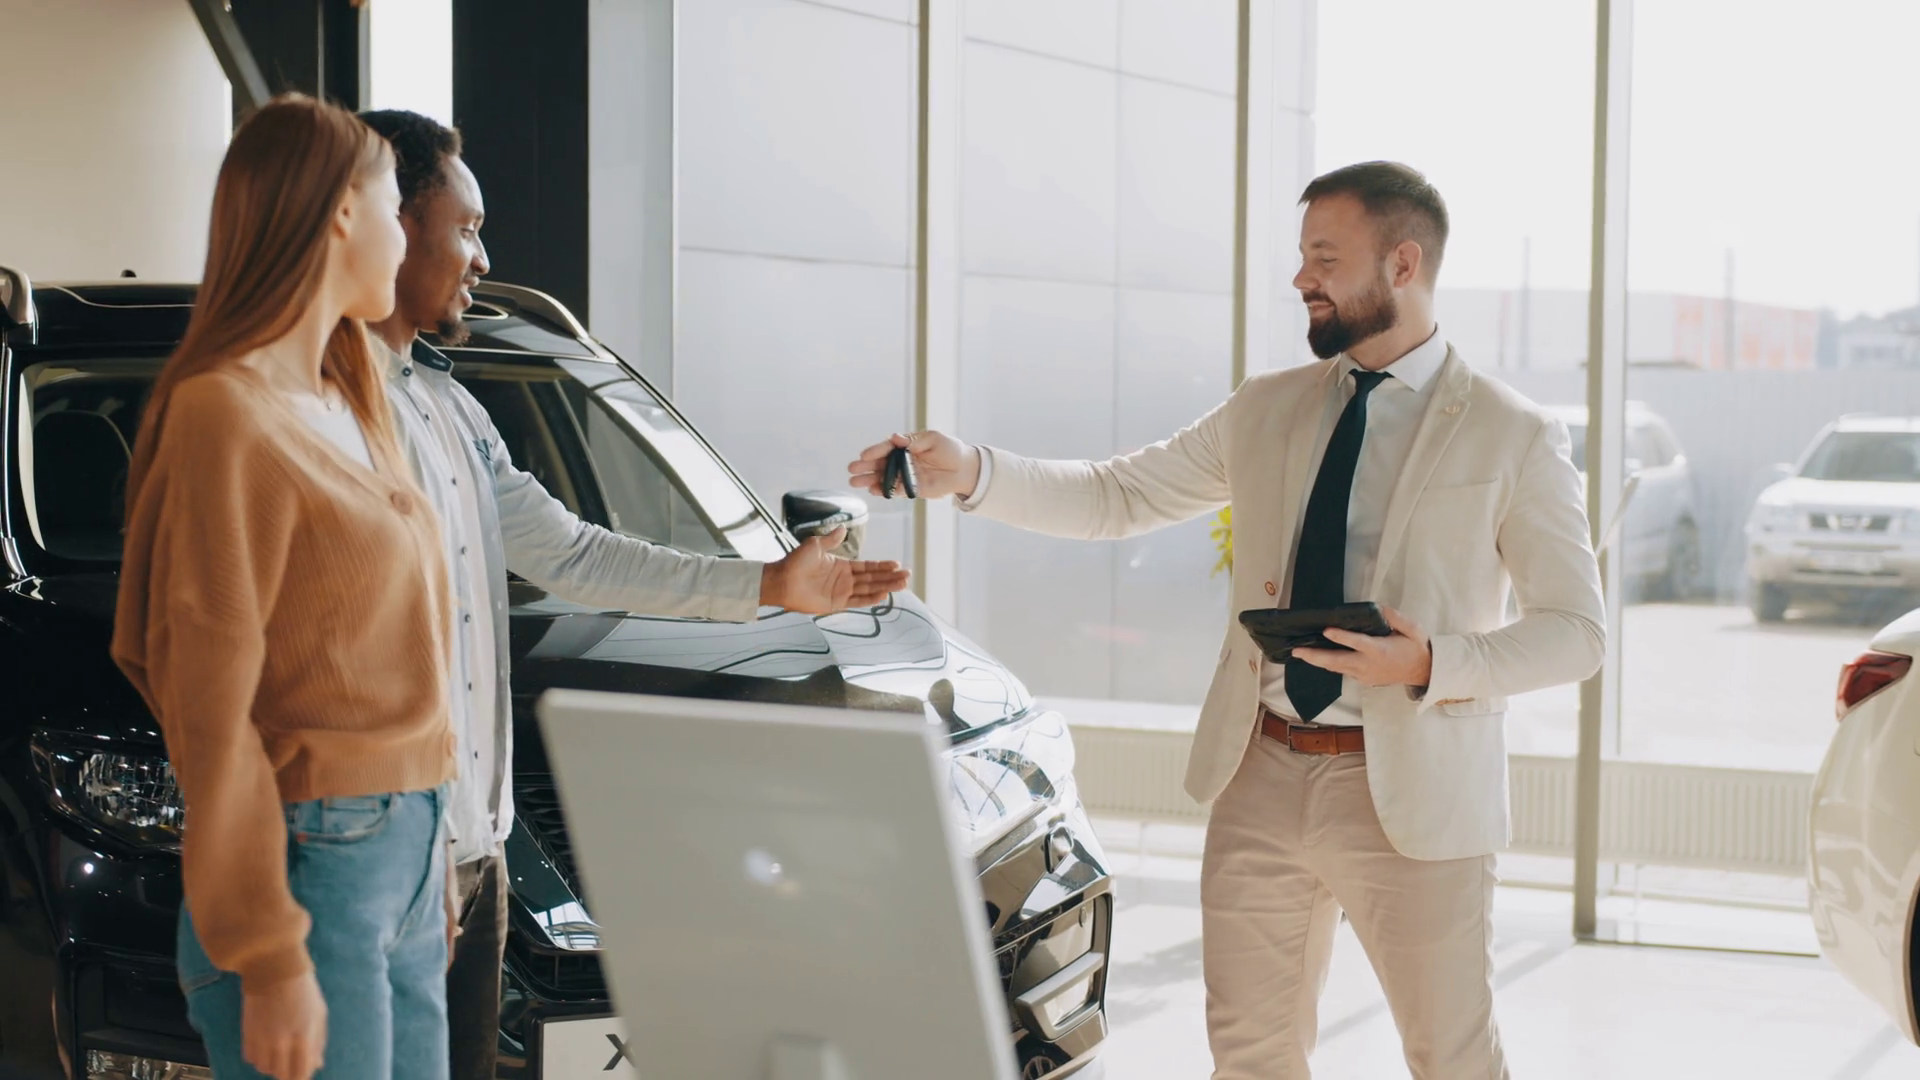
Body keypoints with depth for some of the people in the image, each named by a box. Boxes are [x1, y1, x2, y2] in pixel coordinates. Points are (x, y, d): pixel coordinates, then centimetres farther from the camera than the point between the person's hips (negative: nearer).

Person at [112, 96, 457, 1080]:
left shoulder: (347, 407, 14)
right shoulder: (228, 417, -14)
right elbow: (211, 719, -16)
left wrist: (430, 855, 15)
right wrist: (268, 961, -17)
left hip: (404, 855, 8)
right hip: (313, 866, -8)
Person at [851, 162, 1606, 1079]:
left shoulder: (1513, 437, -4)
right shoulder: (1267, 409, 10)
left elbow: (1576, 630, -4)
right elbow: (1119, 496, 11)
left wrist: (1432, 665, -20)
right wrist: (972, 473, -3)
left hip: (1410, 792, -4)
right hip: (1261, 778, 4)